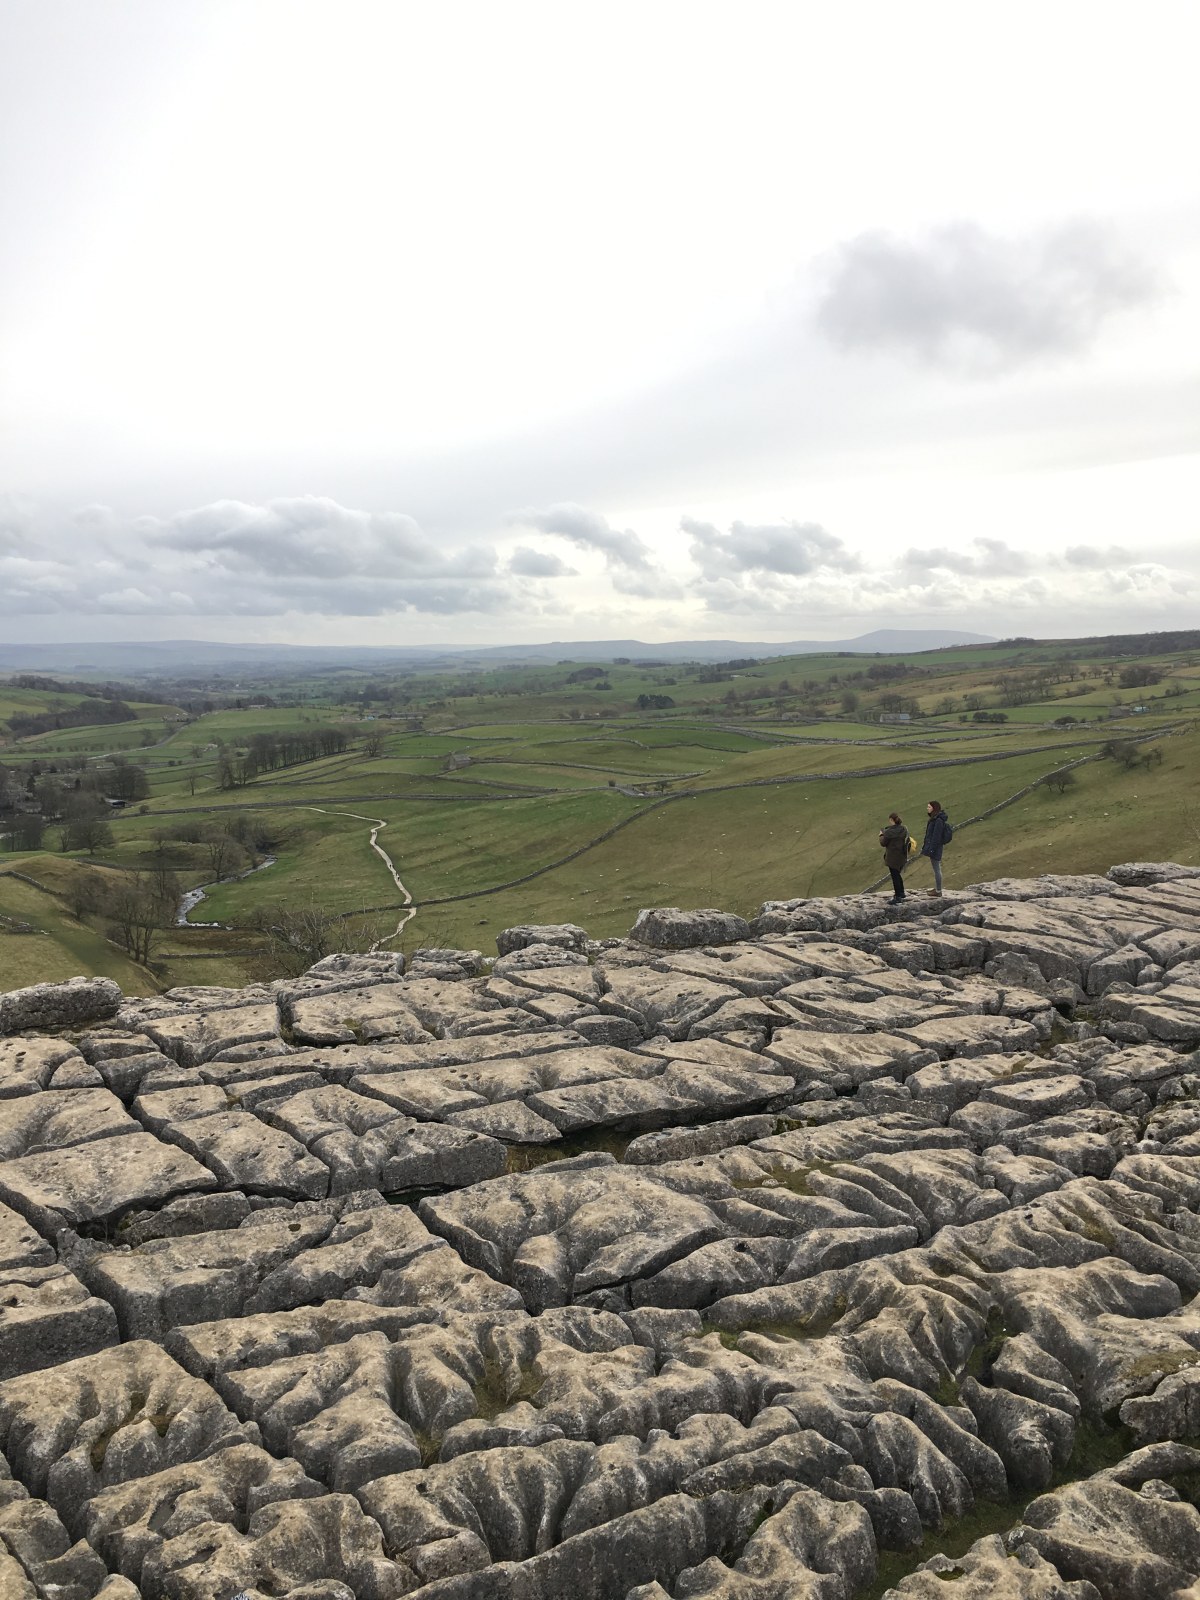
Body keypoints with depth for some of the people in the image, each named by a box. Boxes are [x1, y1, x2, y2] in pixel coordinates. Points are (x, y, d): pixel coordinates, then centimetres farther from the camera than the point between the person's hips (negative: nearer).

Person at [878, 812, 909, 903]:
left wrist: (881, 835, 8)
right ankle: (901, 893, 35)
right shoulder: (904, 830, 2)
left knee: (895, 876, 2)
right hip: (902, 857, 7)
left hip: (892, 857, -7)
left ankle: (898, 898, 6)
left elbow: (883, 843, -11)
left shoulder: (889, 831, -20)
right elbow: (907, 841, 12)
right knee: (897, 874, 24)